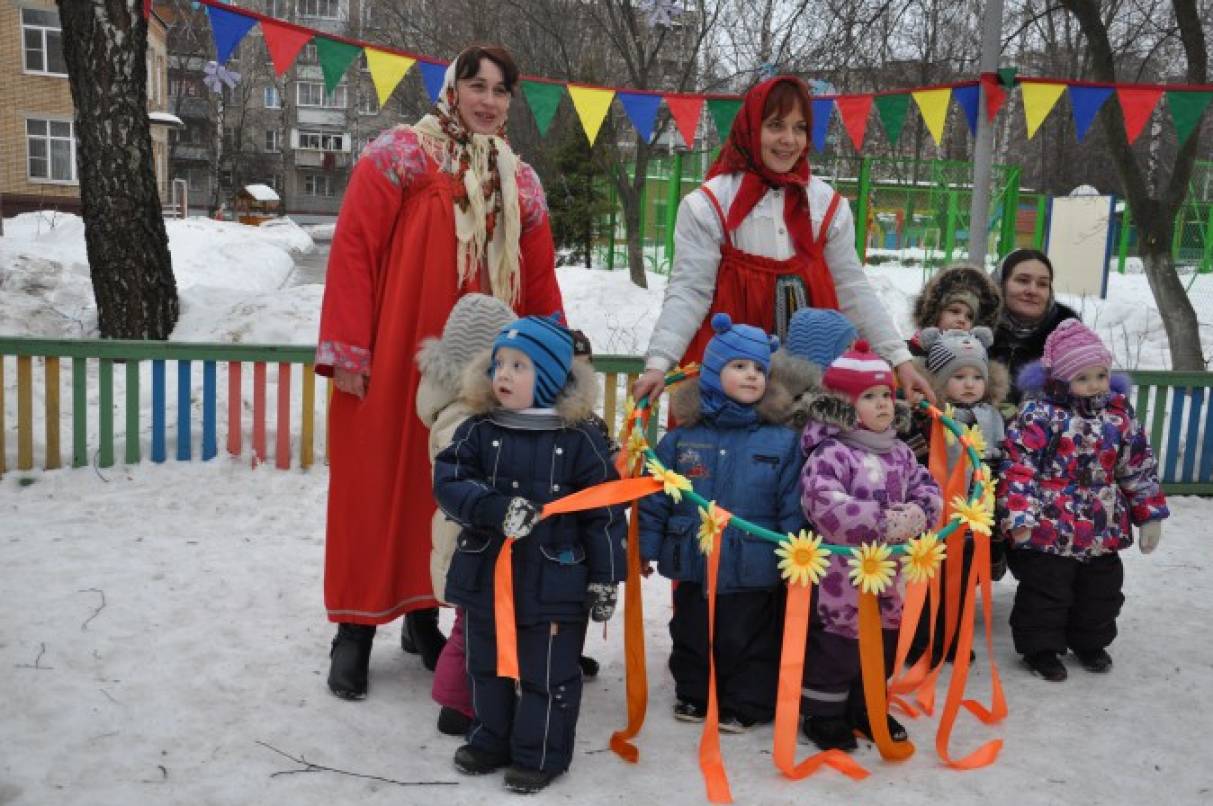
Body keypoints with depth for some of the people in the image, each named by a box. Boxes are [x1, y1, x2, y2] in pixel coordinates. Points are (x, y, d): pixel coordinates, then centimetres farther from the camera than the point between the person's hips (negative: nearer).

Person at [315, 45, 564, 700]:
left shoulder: (520, 183, 13)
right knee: (378, 487, 3)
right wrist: (347, 350, -14)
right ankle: (356, 627, 16)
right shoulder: (400, 153, -2)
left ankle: (424, 615, 25)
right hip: (391, 365, -4)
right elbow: (352, 249, -8)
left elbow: (540, 284, 14)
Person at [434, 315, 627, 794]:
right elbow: (448, 483, -12)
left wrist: (605, 577, -7)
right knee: (487, 666, 20)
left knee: (546, 674, 8)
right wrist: (496, 508, -28)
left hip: (553, 583, -4)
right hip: (485, 576, 4)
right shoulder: (478, 431, -2)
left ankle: (540, 755, 26)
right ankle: (490, 741, 39)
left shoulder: (580, 439, -9)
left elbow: (604, 512, -6)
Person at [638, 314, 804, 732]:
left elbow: (792, 509, -4)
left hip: (754, 571, -2)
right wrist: (645, 548, 0)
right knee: (692, 635, 18)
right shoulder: (682, 438, -2)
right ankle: (694, 695, 38)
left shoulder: (782, 441, -5)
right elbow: (655, 498, 2)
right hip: (694, 565, 2)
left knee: (749, 641, 11)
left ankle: (746, 705, 30)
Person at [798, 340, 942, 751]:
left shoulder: (899, 453, 8)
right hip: (841, 571, -8)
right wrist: (882, 523, -29)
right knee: (835, 645, 3)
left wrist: (918, 512, -16)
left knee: (884, 642, 19)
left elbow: (927, 488, 8)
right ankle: (823, 715, 20)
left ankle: (865, 708, 38)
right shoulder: (830, 453, -18)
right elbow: (824, 505, -29)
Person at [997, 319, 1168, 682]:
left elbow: (1139, 468, 11)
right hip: (1051, 527, -6)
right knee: (1046, 591, 2)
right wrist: (1020, 516, -23)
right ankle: (1041, 648, 19)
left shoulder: (1119, 414, 4)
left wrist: (1150, 513, 10)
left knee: (1101, 589, 18)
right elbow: (1019, 467, -17)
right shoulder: (1040, 414, -14)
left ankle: (1090, 642, 38)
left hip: (1103, 529, 6)